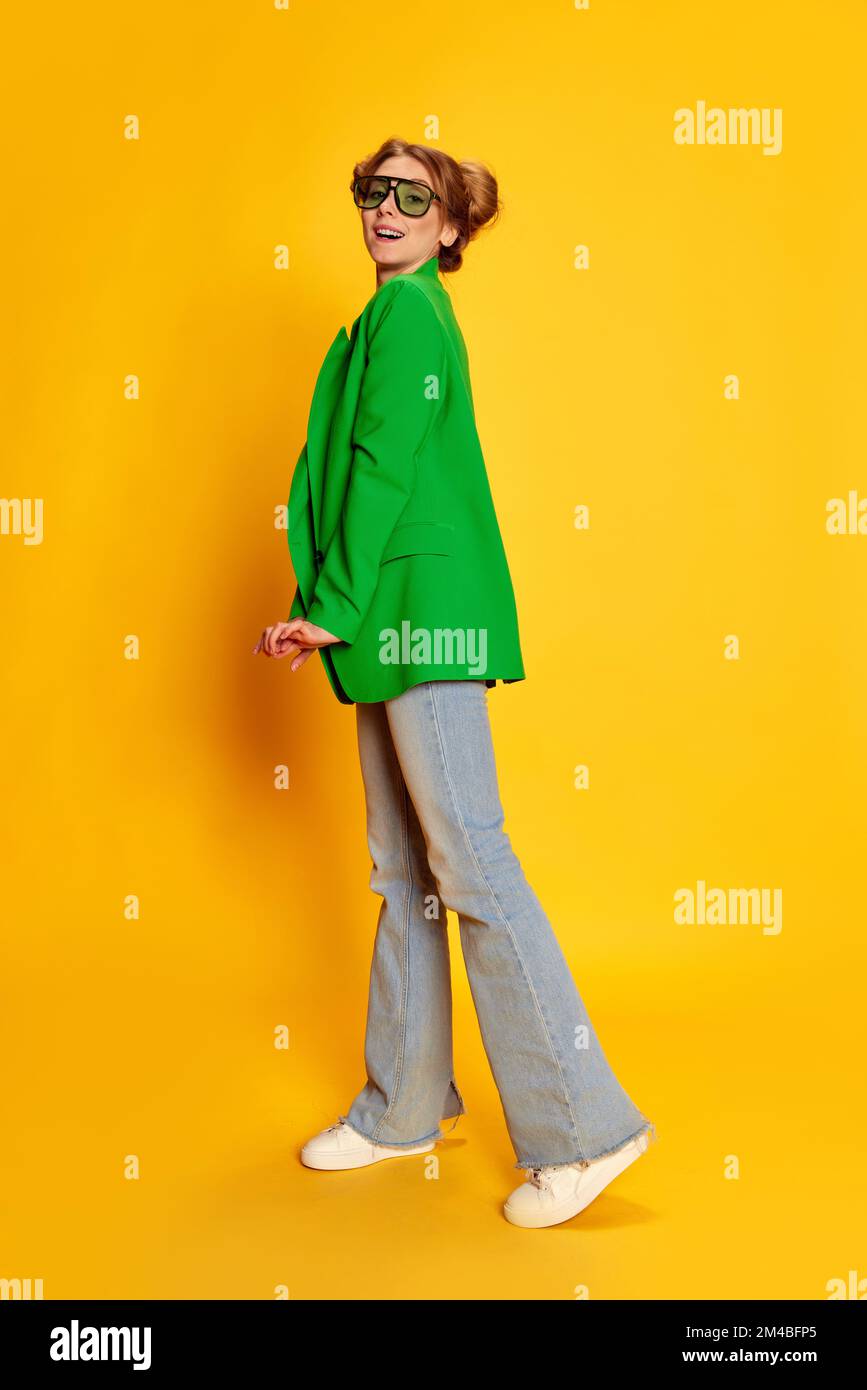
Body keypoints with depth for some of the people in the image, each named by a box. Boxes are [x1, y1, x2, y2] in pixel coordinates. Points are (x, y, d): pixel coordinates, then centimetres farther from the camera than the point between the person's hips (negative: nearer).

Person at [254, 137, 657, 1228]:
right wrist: (319, 612, 14)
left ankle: (582, 1127, -2)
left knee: (470, 868, -10)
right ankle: (403, 1109, 24)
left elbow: (387, 467, -14)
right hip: (391, 625, 10)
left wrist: (336, 609, -11)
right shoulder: (398, 317, 24)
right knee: (403, 874, 12)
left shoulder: (407, 309, -4)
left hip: (426, 614, -10)